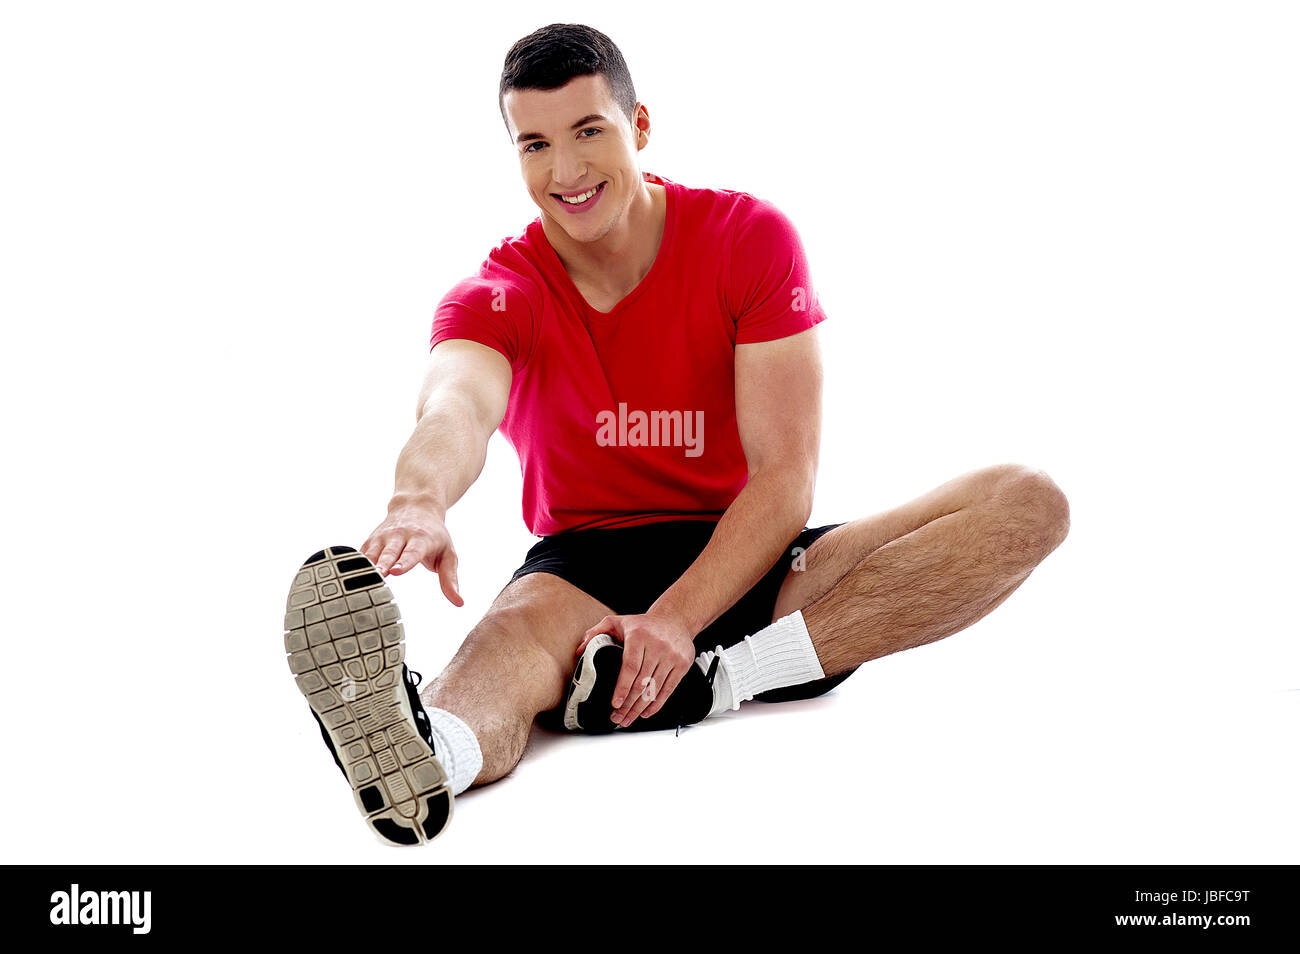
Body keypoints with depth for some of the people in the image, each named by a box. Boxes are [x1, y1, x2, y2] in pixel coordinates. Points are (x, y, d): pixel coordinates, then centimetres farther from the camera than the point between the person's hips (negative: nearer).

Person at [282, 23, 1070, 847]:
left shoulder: (750, 238, -4)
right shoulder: (499, 294, -3)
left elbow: (785, 476, -11)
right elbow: (456, 408, -29)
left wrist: (677, 619, -27)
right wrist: (422, 501, -55)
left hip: (741, 564, 2)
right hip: (584, 567, -1)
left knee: (1027, 503, -20)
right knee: (514, 630, -38)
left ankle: (713, 679, -36)